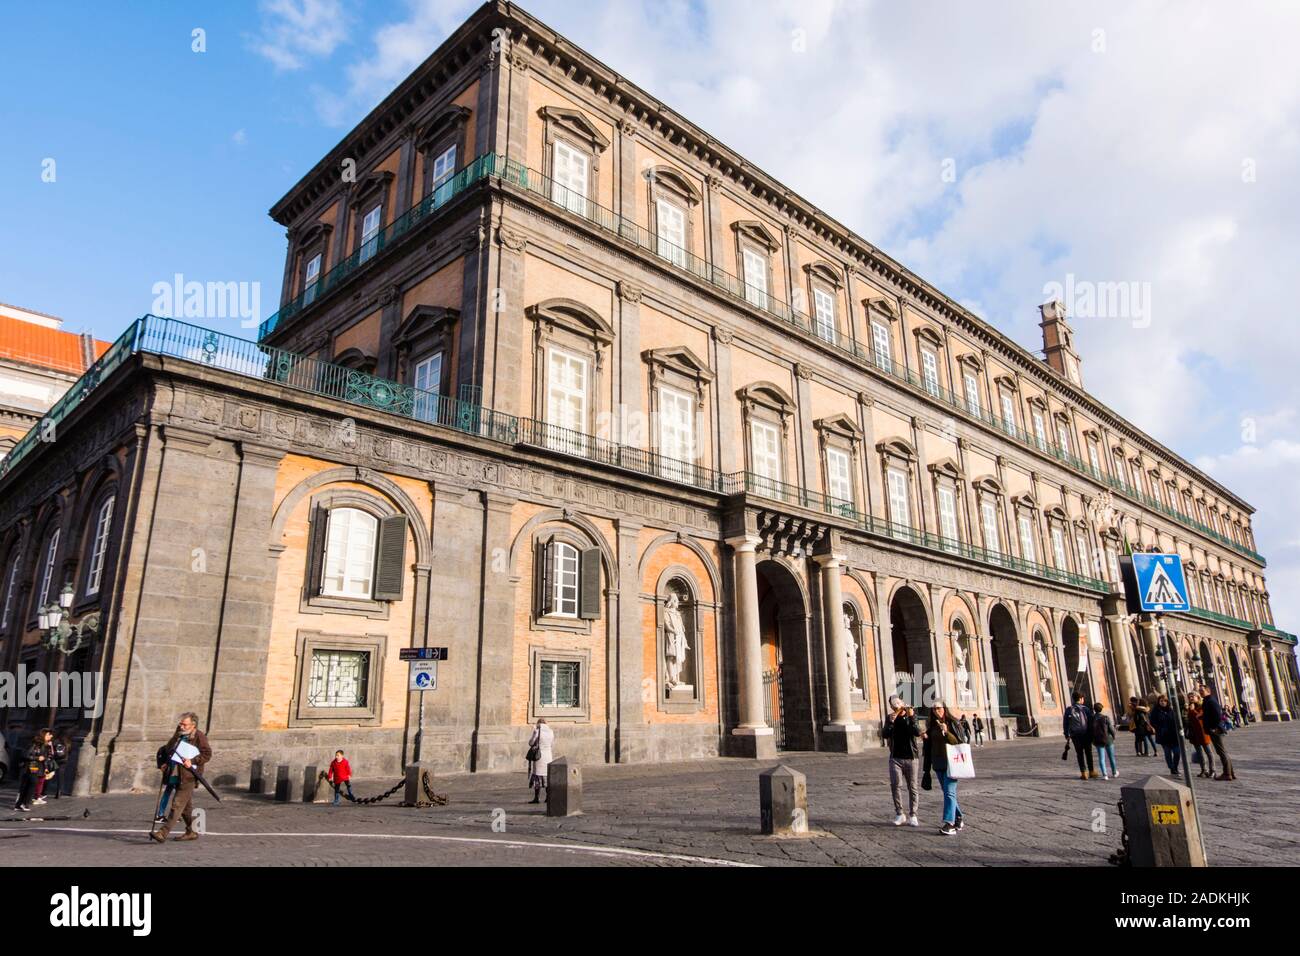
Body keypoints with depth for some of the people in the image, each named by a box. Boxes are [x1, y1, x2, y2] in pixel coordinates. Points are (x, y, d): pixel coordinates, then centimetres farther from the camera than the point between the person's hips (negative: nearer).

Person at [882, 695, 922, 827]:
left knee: (913, 787, 2)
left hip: (912, 757, -1)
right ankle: (899, 814, 3)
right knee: (895, 785, -9)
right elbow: (886, 735, -7)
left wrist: (911, 718, -27)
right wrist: (891, 721, -20)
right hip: (895, 758, 1)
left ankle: (912, 815, 11)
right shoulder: (889, 718, 6)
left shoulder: (912, 715, 1)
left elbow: (918, 732, -15)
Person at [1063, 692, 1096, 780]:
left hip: (1075, 735, 1)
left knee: (1079, 754, 5)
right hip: (1086, 734, -1)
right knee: (1088, 753, 13)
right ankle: (1091, 771, 19)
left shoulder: (1068, 709, 1)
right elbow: (1091, 722, -4)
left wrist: (1067, 735, 9)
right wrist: (1092, 733, 3)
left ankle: (1083, 773, 1)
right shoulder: (1086, 709, -3)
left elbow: (1065, 723, 2)